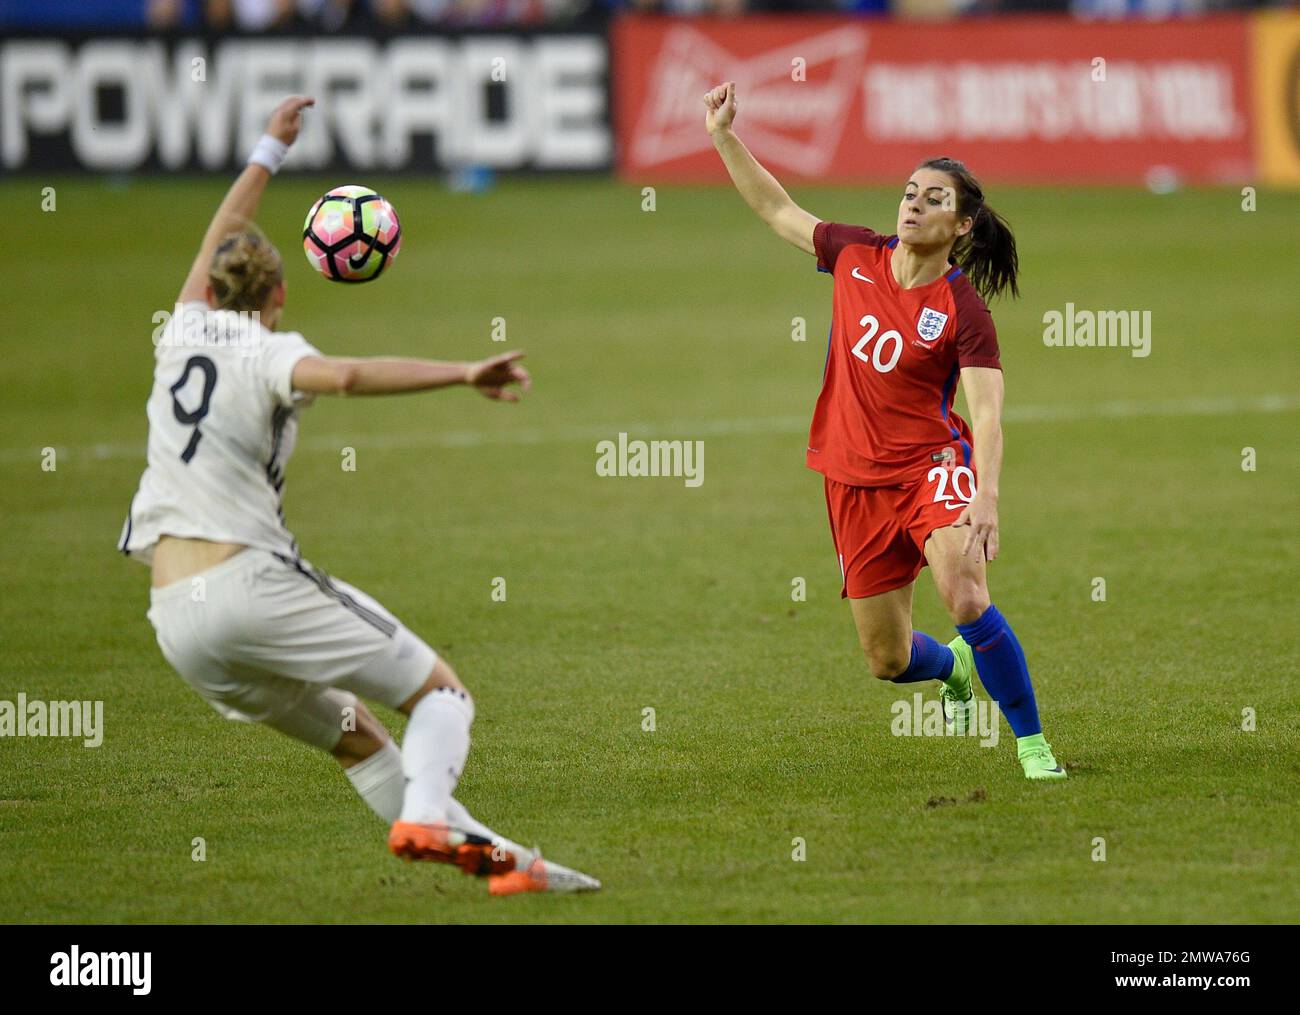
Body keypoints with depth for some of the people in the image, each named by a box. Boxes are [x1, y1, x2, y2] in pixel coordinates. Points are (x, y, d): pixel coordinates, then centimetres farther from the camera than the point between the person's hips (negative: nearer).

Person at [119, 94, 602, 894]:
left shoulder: (186, 333, 15)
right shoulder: (267, 354, -3)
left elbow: (222, 237, 35)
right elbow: (348, 375, -27)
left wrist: (270, 152, 48)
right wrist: (463, 375, -35)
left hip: (175, 622, 7)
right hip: (252, 584, -7)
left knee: (355, 733, 17)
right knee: (440, 691, -1)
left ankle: (496, 856, 10)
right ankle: (427, 814, -30)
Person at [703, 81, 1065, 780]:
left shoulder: (964, 310, -14)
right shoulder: (856, 256, 1)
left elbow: (988, 415, -22)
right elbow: (778, 211, 16)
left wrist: (986, 497, -36)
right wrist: (724, 137, 11)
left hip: (932, 465, -5)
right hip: (855, 480, 5)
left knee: (965, 597, -31)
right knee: (887, 662, 9)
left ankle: (1033, 745, -18)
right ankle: (955, 667, 46)